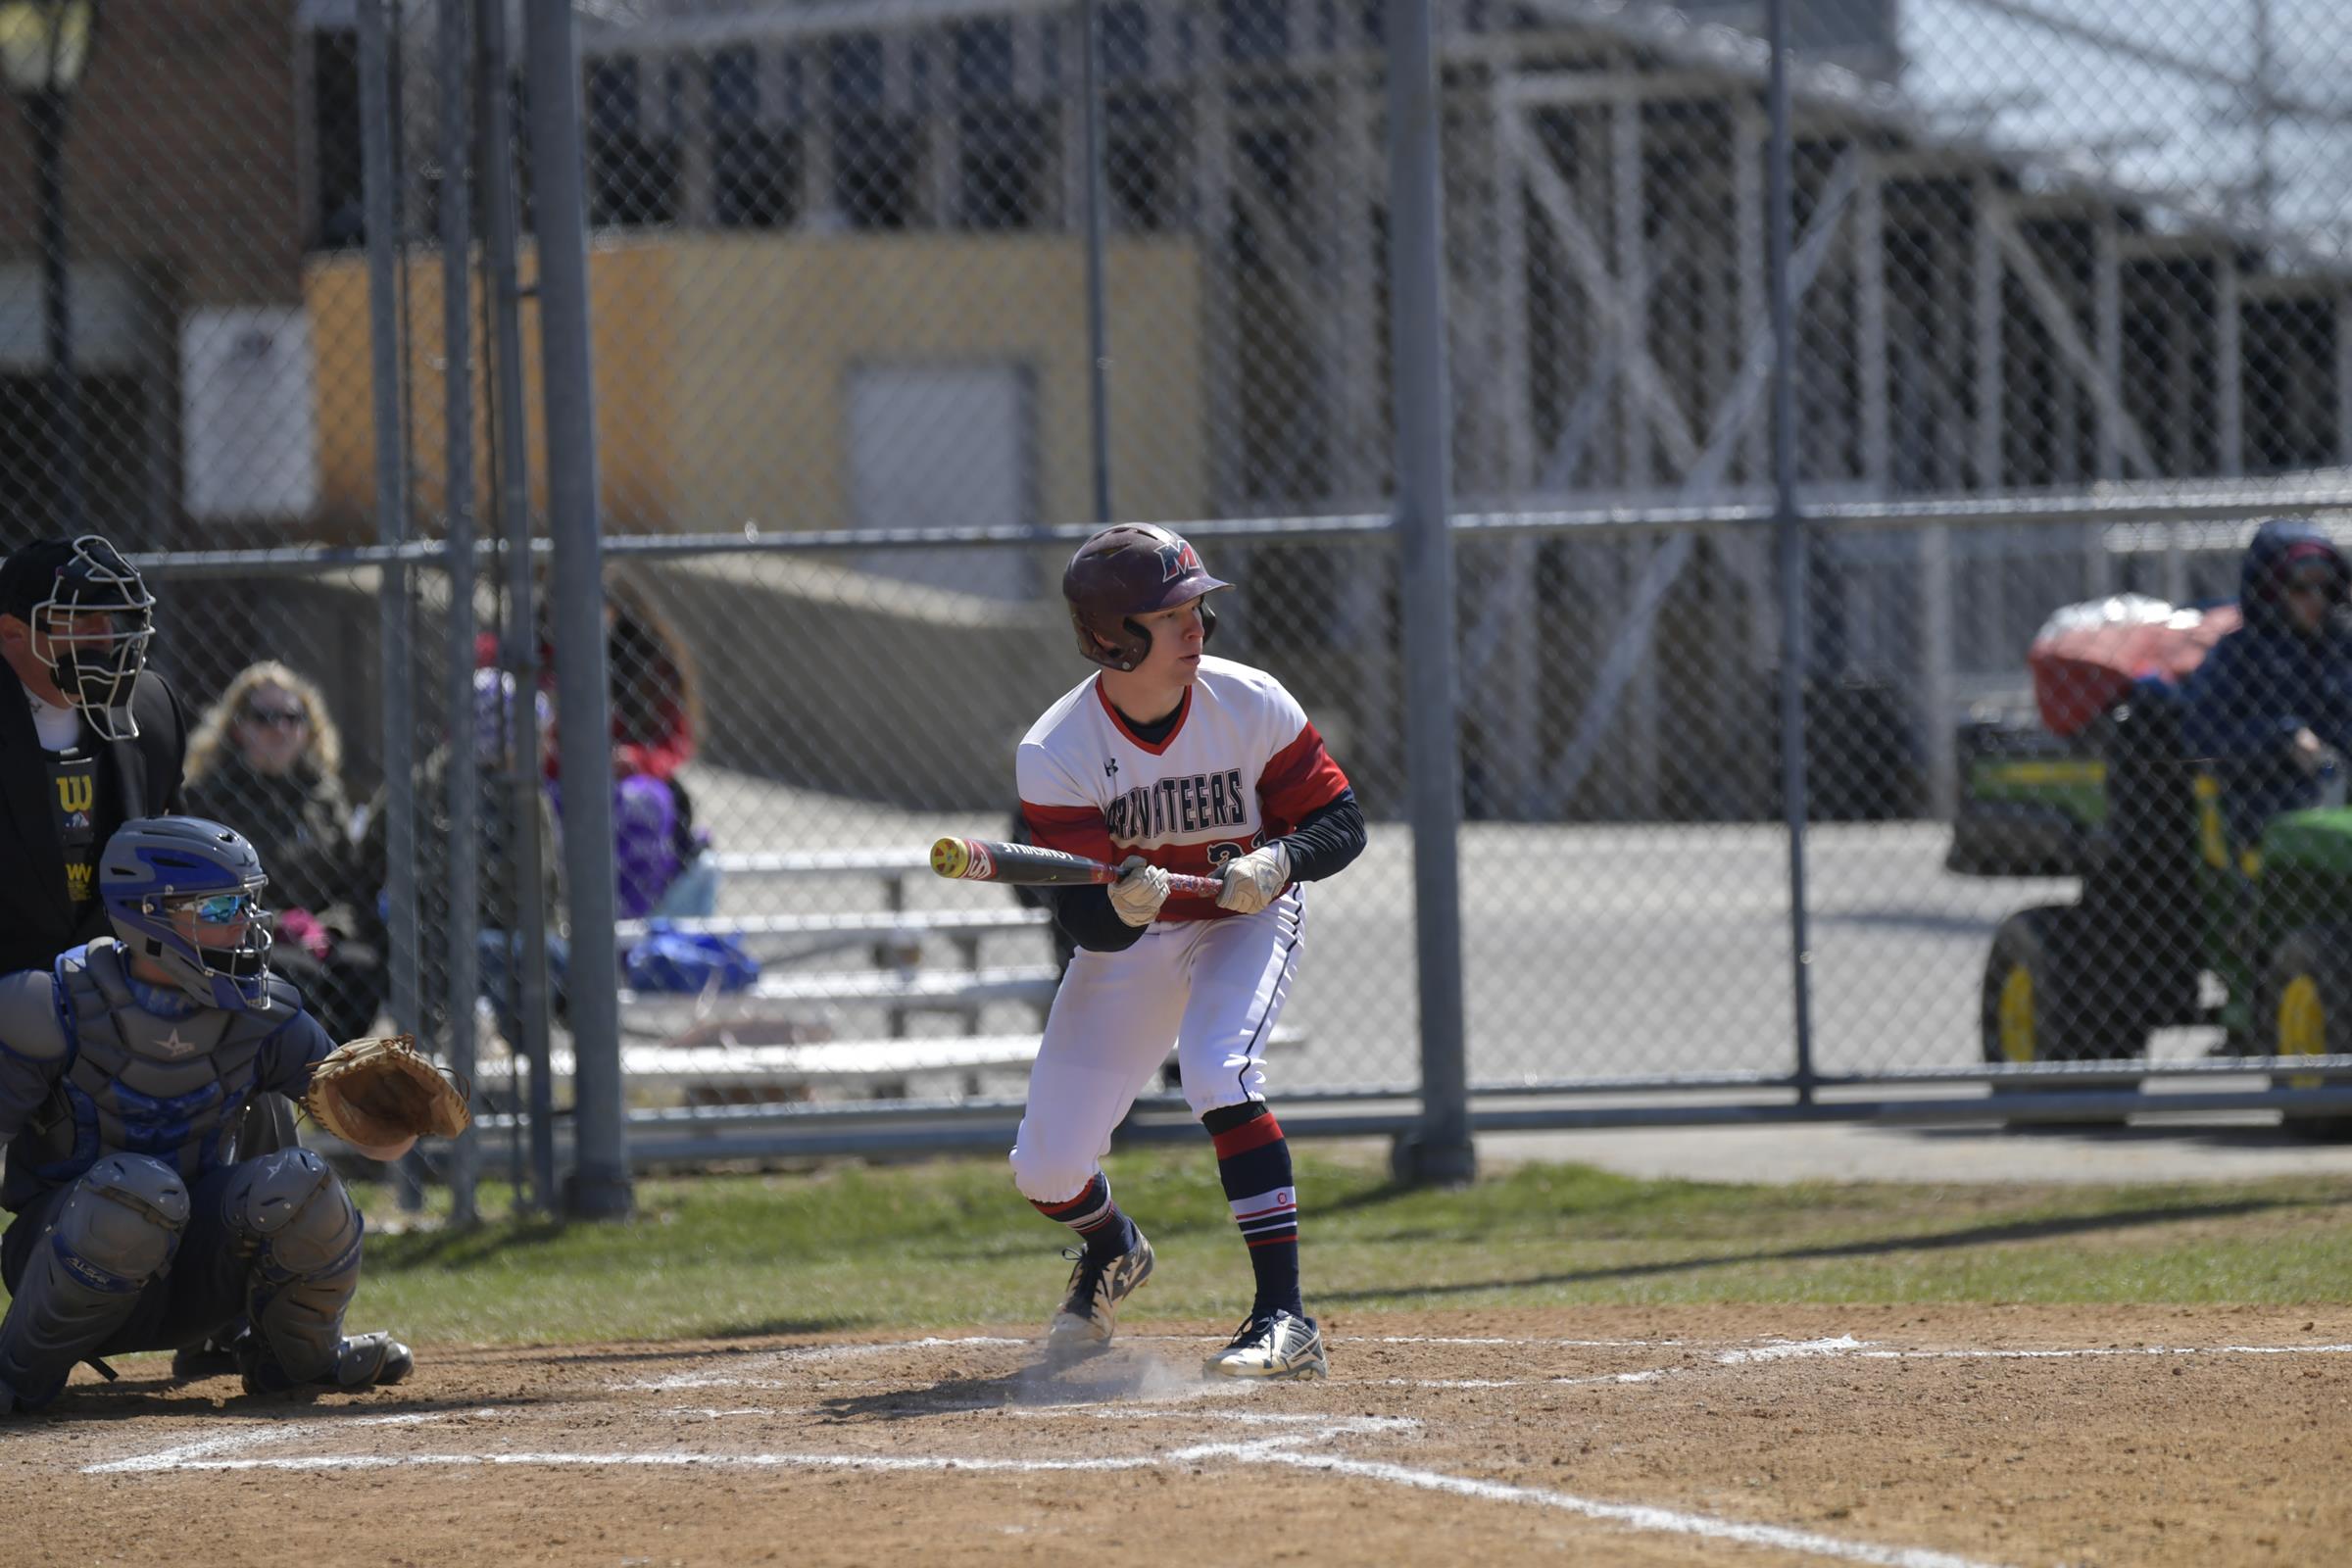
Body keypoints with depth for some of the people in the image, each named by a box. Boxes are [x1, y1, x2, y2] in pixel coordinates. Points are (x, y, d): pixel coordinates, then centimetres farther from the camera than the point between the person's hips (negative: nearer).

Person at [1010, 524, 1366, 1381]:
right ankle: (1111, 1251, 39)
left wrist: (1277, 860, -34)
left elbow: (1340, 820, -12)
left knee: (1218, 1070, -32)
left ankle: (1285, 1316, -29)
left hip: (1246, 918, -2)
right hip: (1127, 934, 2)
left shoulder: (1250, 705, -21)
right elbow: (1085, 923, -24)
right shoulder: (1055, 754, -23)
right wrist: (1122, 904, -48)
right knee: (1046, 1168, -1)